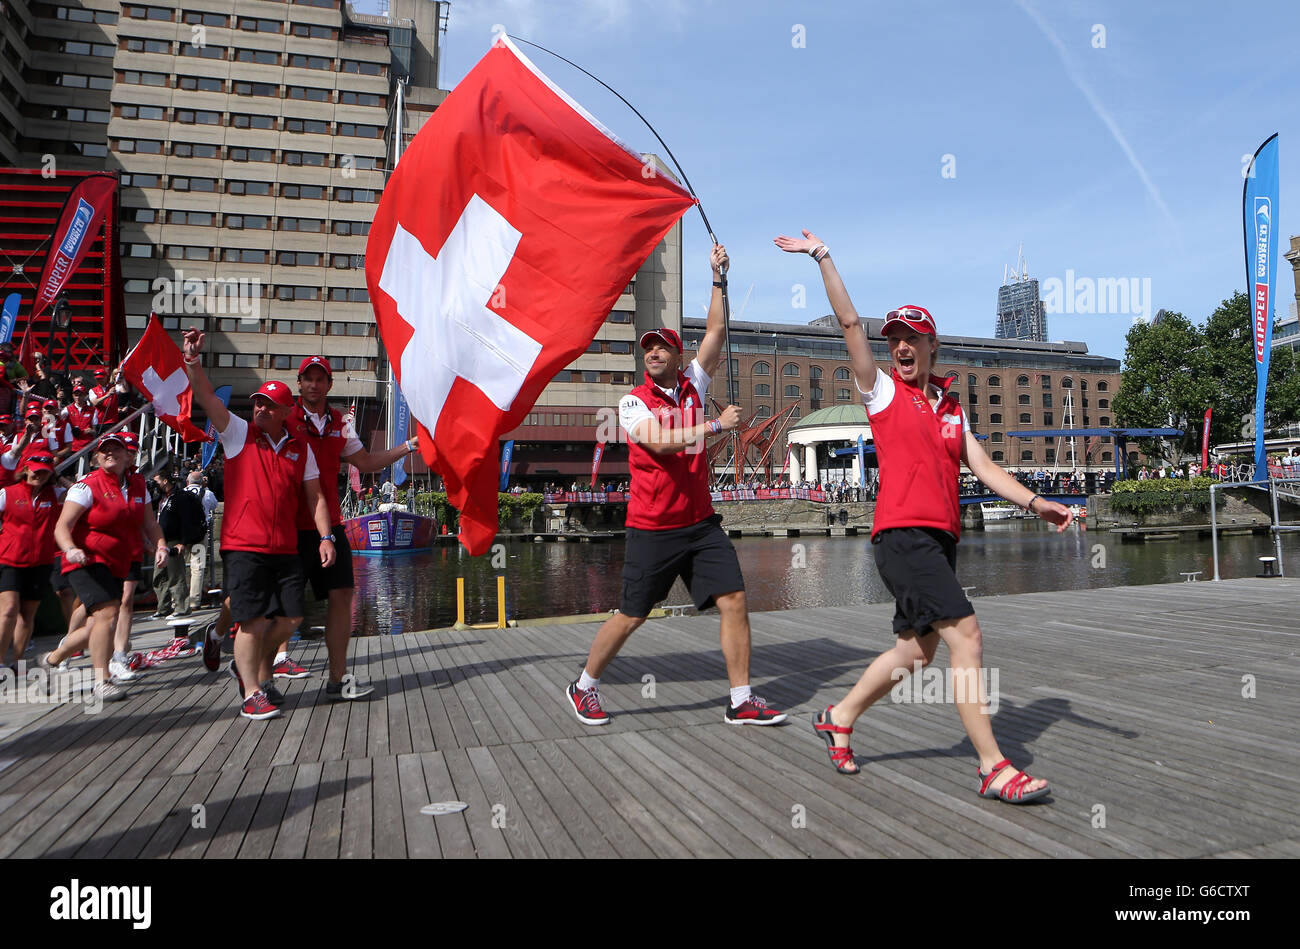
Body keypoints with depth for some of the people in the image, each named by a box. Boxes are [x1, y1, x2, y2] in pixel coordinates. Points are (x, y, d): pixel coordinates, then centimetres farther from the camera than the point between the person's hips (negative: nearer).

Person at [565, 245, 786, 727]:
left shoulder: (693, 386, 8)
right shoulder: (633, 402, -4)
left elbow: (715, 332, 4)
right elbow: (659, 441, -22)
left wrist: (718, 278, 1)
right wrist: (716, 425, -21)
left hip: (701, 522, 4)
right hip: (652, 528, -4)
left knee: (734, 601, -3)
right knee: (631, 616, 4)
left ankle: (741, 701, 9)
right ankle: (583, 687, 25)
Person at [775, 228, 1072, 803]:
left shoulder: (951, 406, 19)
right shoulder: (883, 391, 3)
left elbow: (980, 465, 15)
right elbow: (849, 322, -3)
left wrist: (1033, 502, 3)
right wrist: (822, 258, -2)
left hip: (940, 537, 7)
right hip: (903, 534, -7)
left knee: (916, 651, 12)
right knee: (966, 635, -13)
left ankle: (839, 720, 28)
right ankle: (993, 768, -5)